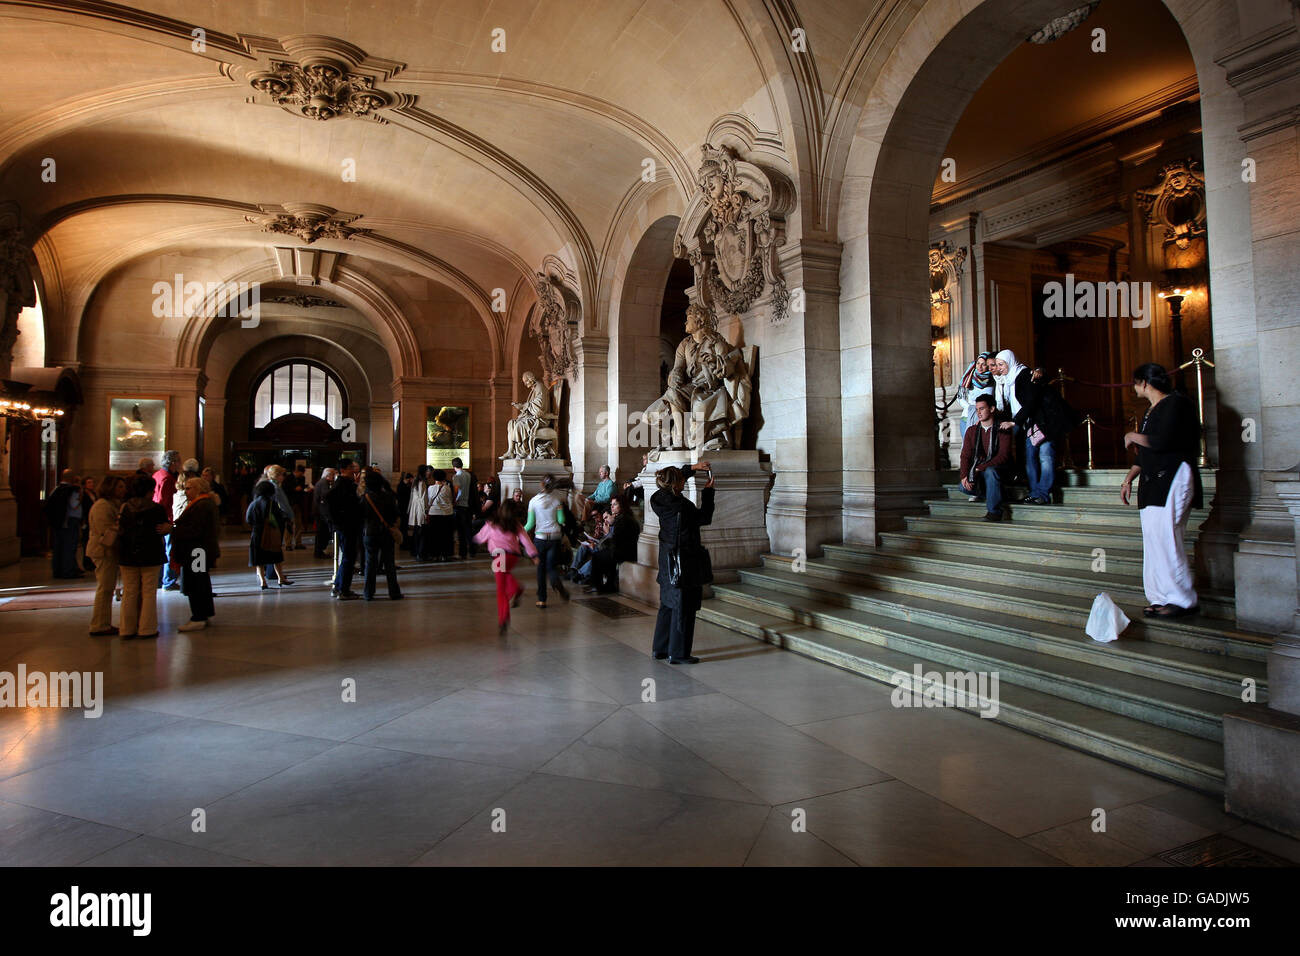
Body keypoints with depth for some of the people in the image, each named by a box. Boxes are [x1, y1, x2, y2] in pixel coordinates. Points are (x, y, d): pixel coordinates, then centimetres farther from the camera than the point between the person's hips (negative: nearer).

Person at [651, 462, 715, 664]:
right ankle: (678, 653, 8)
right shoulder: (682, 505, -22)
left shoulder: (660, 499, 0)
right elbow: (705, 518, -8)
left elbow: (673, 479, 19)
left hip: (667, 560, 8)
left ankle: (660, 649, 25)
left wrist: (692, 468, 18)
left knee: (668, 606, 18)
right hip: (685, 563, -8)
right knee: (683, 609, 2)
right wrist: (708, 491, -1)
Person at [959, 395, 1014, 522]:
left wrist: (979, 469, -24)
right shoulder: (971, 431, 9)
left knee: (990, 471, -39)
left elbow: (1003, 456, -15)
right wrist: (964, 475, -17)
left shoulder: (1002, 430, -4)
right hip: (976, 472, 3)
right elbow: (965, 456, 2)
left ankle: (994, 511, -26)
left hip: (997, 469, -3)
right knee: (965, 487, -29)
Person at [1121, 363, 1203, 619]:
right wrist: (1129, 477, 14)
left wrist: (1134, 436, -4)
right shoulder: (1150, 411, 21)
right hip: (1153, 482, 9)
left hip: (1173, 477, -9)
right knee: (1154, 538, 6)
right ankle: (1162, 598, 9)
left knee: (1164, 537, -13)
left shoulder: (1175, 403, -8)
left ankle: (1184, 600, -6)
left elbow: (1162, 442, -20)